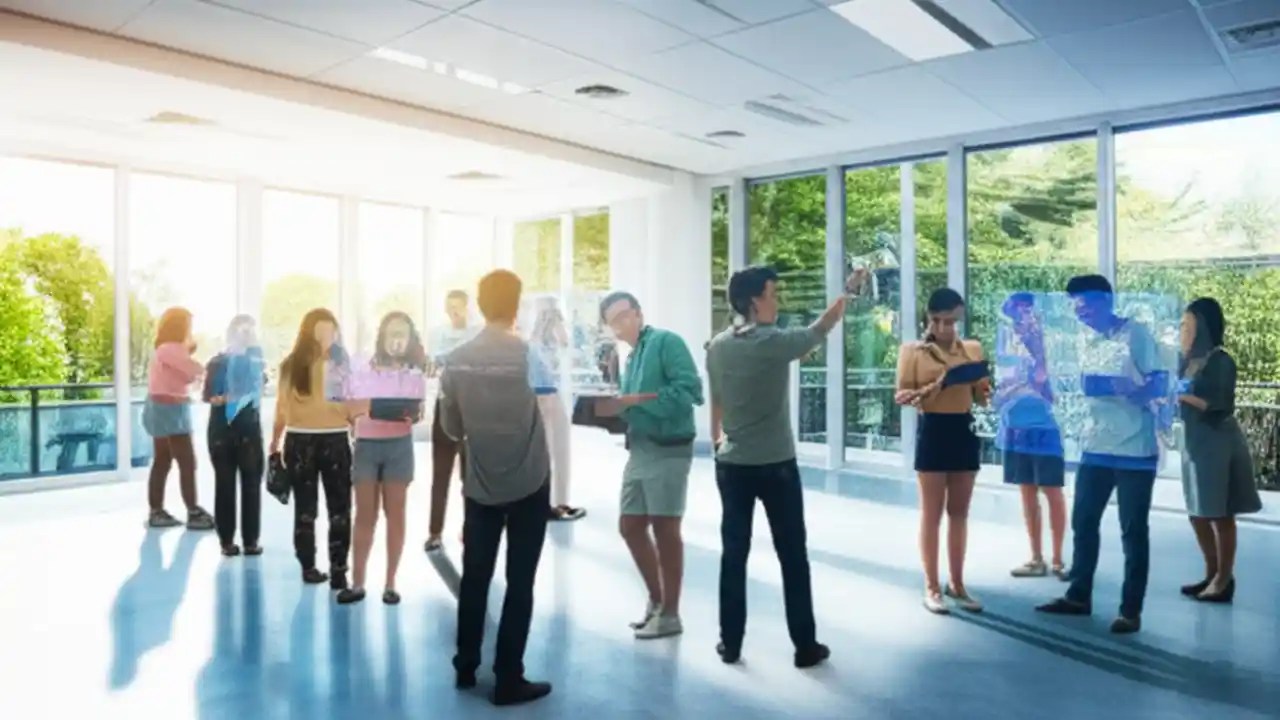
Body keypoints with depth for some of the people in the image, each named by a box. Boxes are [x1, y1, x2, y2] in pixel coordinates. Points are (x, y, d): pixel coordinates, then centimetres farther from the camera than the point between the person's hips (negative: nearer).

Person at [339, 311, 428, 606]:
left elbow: (417, 412, 3)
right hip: (366, 444, 0)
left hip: (399, 445, 0)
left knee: (395, 514, 3)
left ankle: (390, 583, 10)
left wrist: (413, 412, -19)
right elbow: (354, 407, 2)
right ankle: (357, 582, 10)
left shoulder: (413, 371, 5)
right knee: (365, 515, 4)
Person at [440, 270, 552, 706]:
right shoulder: (528, 353, -15)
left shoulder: (457, 360, -4)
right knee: (519, 583, 4)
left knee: (475, 577, 15)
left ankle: (465, 667, 28)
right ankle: (508, 680, 11)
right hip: (528, 484, -4)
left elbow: (450, 428, 4)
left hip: (480, 485, 4)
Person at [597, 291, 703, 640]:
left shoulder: (666, 341, -6)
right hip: (639, 450, 9)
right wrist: (614, 408, -4)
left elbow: (689, 389, -18)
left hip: (669, 449, -8)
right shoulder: (631, 358, 18)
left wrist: (633, 400, -19)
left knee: (665, 528, -1)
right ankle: (656, 600, 29)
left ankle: (670, 614, 13)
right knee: (630, 526, 11)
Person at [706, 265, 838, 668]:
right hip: (776, 465, -4)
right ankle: (805, 646, 14)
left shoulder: (717, 347, 2)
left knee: (734, 553, 10)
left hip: (732, 465, 4)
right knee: (793, 556, 6)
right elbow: (822, 328, 2)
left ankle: (730, 643, 17)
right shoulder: (776, 342, -13)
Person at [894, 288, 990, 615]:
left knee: (959, 512, 11)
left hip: (963, 431, 4)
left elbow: (981, 398, 12)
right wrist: (932, 388, -22)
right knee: (932, 513, 1)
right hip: (932, 432, -4)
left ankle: (957, 583, 22)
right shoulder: (913, 350, -2)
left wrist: (983, 388, -11)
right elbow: (901, 395, -6)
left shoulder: (973, 349, 9)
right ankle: (932, 587, 10)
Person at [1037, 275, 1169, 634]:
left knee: (1133, 531, 2)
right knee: (1083, 522, 11)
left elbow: (1161, 385, -12)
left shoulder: (1136, 334, -8)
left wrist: (1132, 390, -28)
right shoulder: (1089, 340, 12)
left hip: (1135, 449, -7)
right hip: (1095, 447, 7)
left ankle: (1131, 610, 12)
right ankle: (1079, 596, 25)